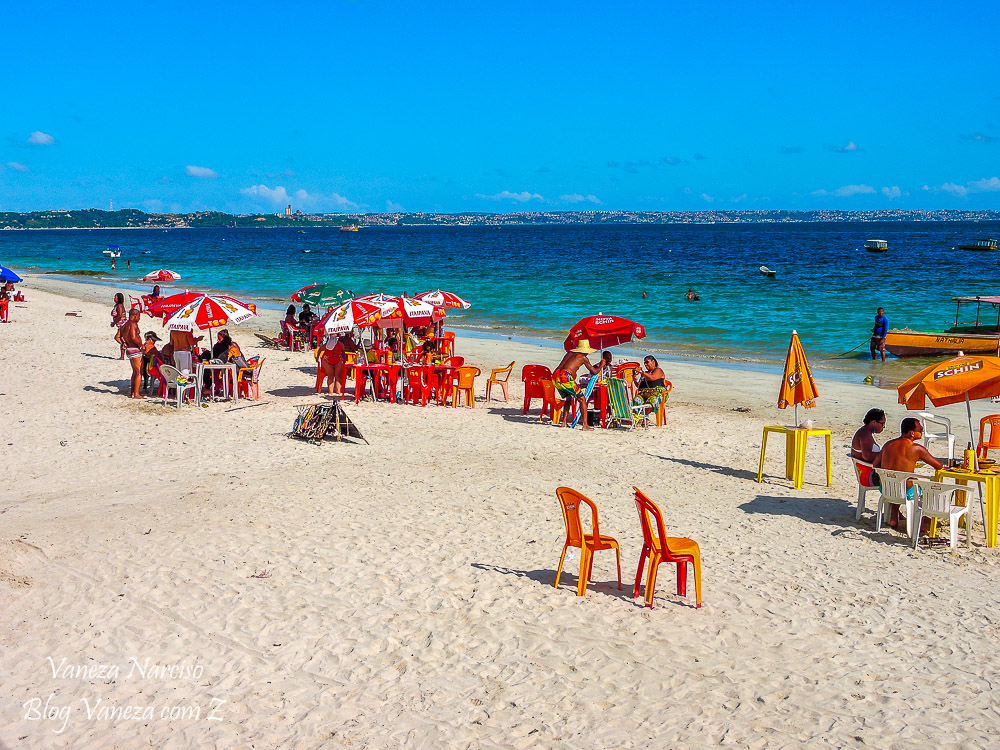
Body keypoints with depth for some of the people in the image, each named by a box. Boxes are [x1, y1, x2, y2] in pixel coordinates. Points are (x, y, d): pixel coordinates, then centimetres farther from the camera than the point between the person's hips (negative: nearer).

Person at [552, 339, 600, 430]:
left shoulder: (570, 353, 25)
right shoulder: (583, 357, 9)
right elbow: (594, 372, 15)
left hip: (555, 375, 7)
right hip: (565, 377, -7)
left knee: (569, 398, 28)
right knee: (582, 399, 5)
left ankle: (564, 422, 24)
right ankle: (585, 424, -3)